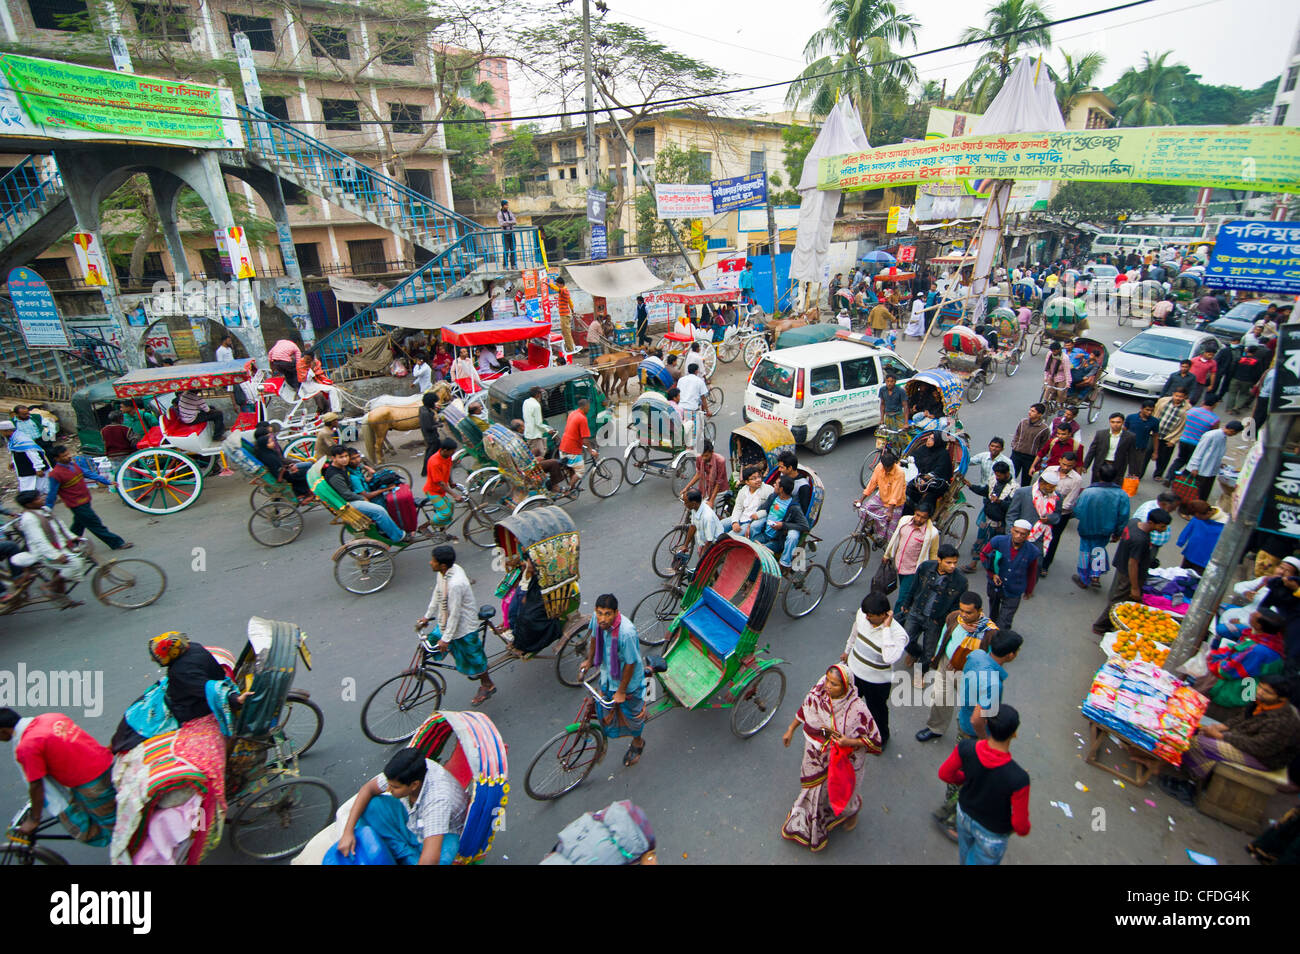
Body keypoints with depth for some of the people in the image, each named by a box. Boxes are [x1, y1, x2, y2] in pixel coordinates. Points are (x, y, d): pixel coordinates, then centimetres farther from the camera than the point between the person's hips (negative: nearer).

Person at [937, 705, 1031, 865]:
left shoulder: (966, 747, -30)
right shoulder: (1018, 778, -40)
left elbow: (944, 774, -11)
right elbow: (1021, 826, -25)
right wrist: (1023, 829, -1)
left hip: (964, 814, 3)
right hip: (992, 834, -3)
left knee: (966, 854, 34)